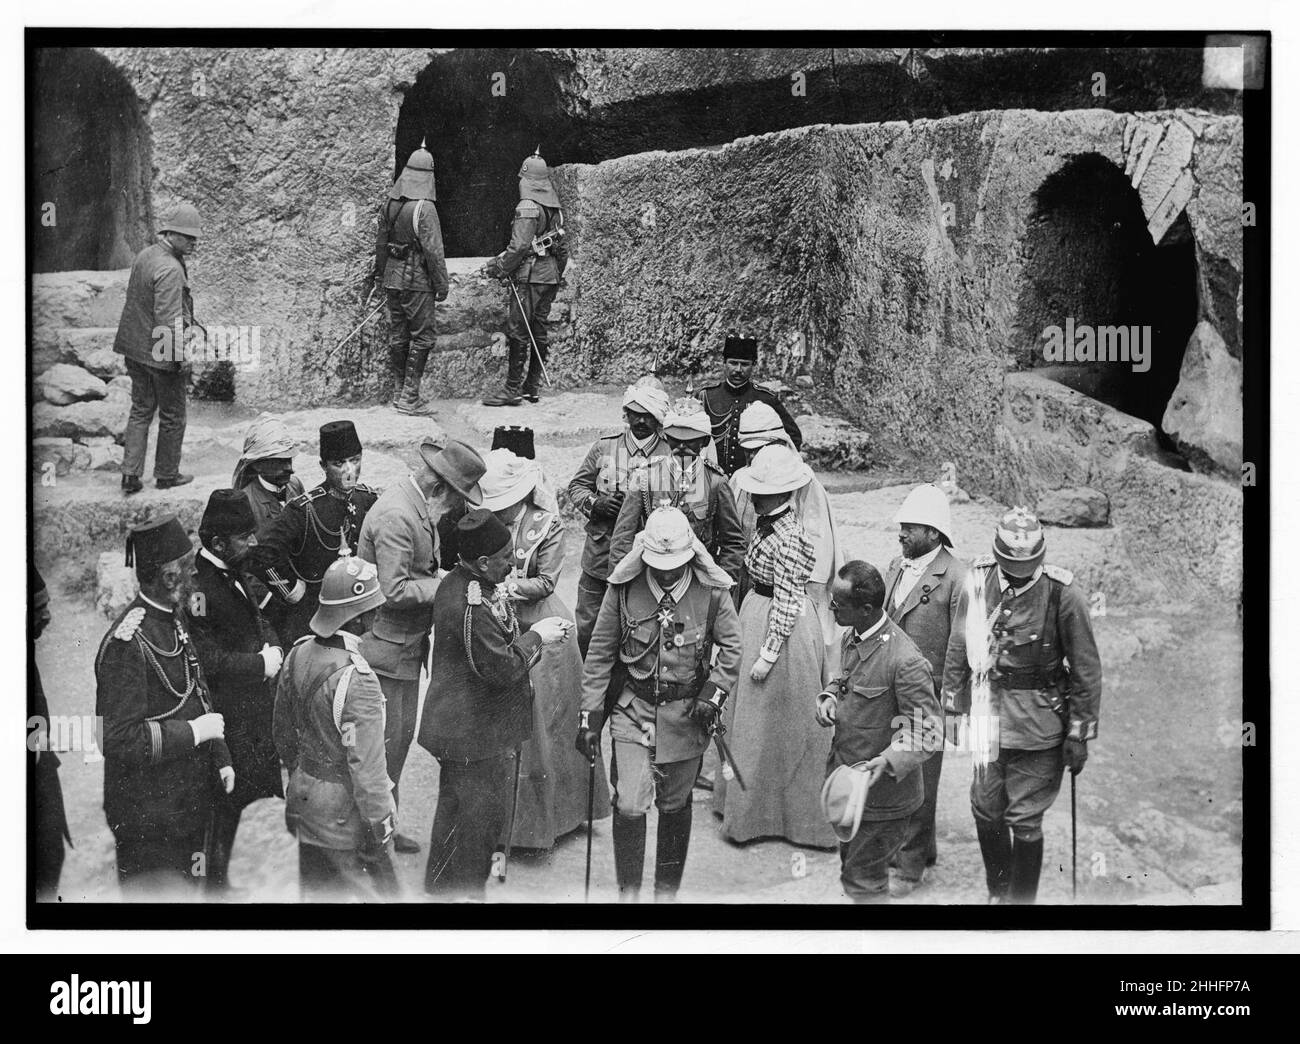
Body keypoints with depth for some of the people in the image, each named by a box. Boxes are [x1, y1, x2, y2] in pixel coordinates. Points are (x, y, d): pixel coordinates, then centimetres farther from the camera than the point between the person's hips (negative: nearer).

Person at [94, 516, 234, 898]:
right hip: (149, 818, -9)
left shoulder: (173, 621, 8)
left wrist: (220, 758, 8)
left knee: (187, 888, 20)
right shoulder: (127, 644, -24)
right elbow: (120, 739, -27)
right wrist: (195, 731, -22)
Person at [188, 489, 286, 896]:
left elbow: (259, 621, 19)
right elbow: (208, 660, -25)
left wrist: (273, 648, 0)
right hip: (227, 718, -9)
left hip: (257, 706, 9)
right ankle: (216, 885, 18)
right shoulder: (199, 585, -22)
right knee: (226, 802, 2)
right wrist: (261, 664, -18)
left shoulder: (236, 574, 8)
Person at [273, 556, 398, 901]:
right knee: (380, 893, 6)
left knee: (316, 890, 21)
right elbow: (365, 766, -24)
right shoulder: (356, 678, -27)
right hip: (346, 816, -8)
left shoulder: (298, 654, -3)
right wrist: (378, 828, -15)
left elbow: (283, 732, 11)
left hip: (304, 799, 8)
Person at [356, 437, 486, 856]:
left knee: (402, 735, 16)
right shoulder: (396, 515, -24)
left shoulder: (421, 508, 7)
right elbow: (394, 590, -26)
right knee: (384, 741, -2)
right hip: (384, 645, -10)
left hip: (408, 644, 10)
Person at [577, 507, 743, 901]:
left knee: (675, 806, 13)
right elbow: (600, 653, -3)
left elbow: (731, 646, 4)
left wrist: (713, 693, -10)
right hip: (633, 709, -1)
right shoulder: (623, 588, -10)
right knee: (629, 805, -8)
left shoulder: (712, 591, -10)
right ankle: (627, 892, 10)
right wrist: (589, 716, -3)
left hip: (687, 712, 1)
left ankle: (667, 890, 30)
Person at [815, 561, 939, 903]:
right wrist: (829, 697, -3)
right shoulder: (852, 638, -1)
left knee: (864, 882, 5)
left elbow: (924, 733, -21)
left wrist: (890, 761, -34)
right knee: (850, 867, 24)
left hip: (880, 795, -8)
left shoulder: (905, 661, -28)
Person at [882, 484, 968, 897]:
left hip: (928, 696, -7)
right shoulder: (896, 566, 10)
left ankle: (910, 867, 16)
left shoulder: (955, 577, -14)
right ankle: (922, 848, 35)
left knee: (917, 781, 2)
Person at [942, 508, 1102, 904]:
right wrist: (952, 707, 10)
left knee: (1024, 821, 2)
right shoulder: (977, 582, -5)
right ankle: (997, 890, 36)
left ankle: (1022, 898, 21)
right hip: (988, 715, 4)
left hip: (1039, 724, -4)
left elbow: (1086, 669, -9)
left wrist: (1079, 733, -8)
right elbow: (958, 649, 7)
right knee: (985, 809, 13)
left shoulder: (1063, 595, -16)